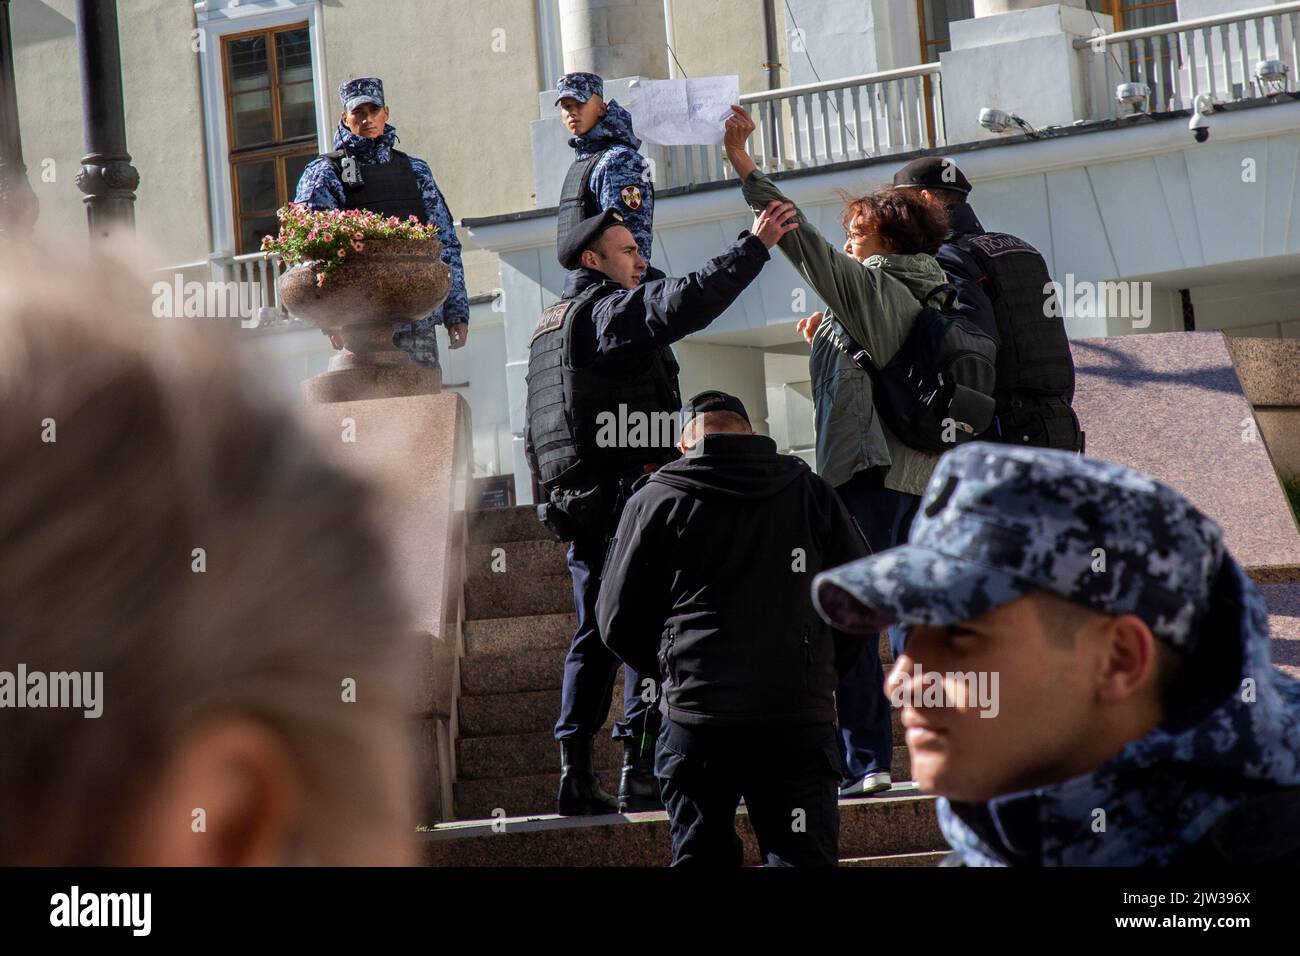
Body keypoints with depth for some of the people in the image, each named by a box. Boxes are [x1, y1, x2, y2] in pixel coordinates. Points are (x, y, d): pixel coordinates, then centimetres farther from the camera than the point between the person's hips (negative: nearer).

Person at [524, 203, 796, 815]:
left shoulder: (547, 329, 23)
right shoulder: (610, 310, -5)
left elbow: (534, 435, 25)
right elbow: (685, 301, -24)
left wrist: (552, 497, 27)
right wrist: (754, 246, -22)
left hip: (574, 504, 9)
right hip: (625, 495, -9)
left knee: (595, 637, 10)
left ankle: (576, 778, 5)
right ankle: (641, 767, -16)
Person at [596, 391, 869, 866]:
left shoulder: (655, 501, 6)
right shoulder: (810, 492, 11)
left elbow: (619, 621, 8)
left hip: (695, 719, -1)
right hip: (800, 717, 1)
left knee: (701, 854, 10)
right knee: (806, 856, 0)